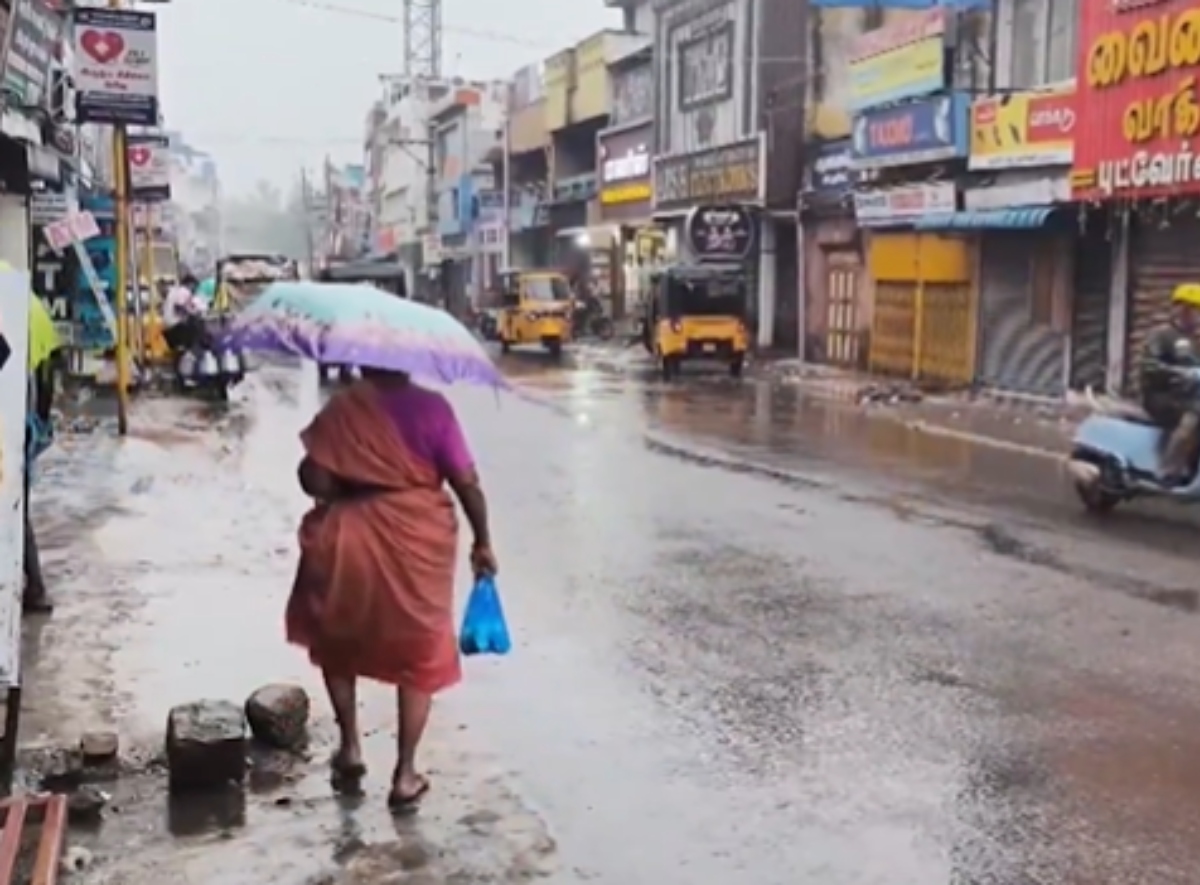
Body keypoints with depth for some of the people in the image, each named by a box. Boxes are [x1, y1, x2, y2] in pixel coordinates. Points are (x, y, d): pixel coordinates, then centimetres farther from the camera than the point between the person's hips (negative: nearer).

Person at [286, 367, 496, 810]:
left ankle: (350, 747, 27)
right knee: (419, 657, 13)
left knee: (338, 643, 26)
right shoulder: (431, 408, -6)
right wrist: (482, 542, 3)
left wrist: (344, 491, 9)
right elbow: (466, 481, -8)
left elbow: (314, 480, -12)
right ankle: (405, 774, 14)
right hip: (418, 542, 0)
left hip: (350, 543, 0)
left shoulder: (342, 408, -6)